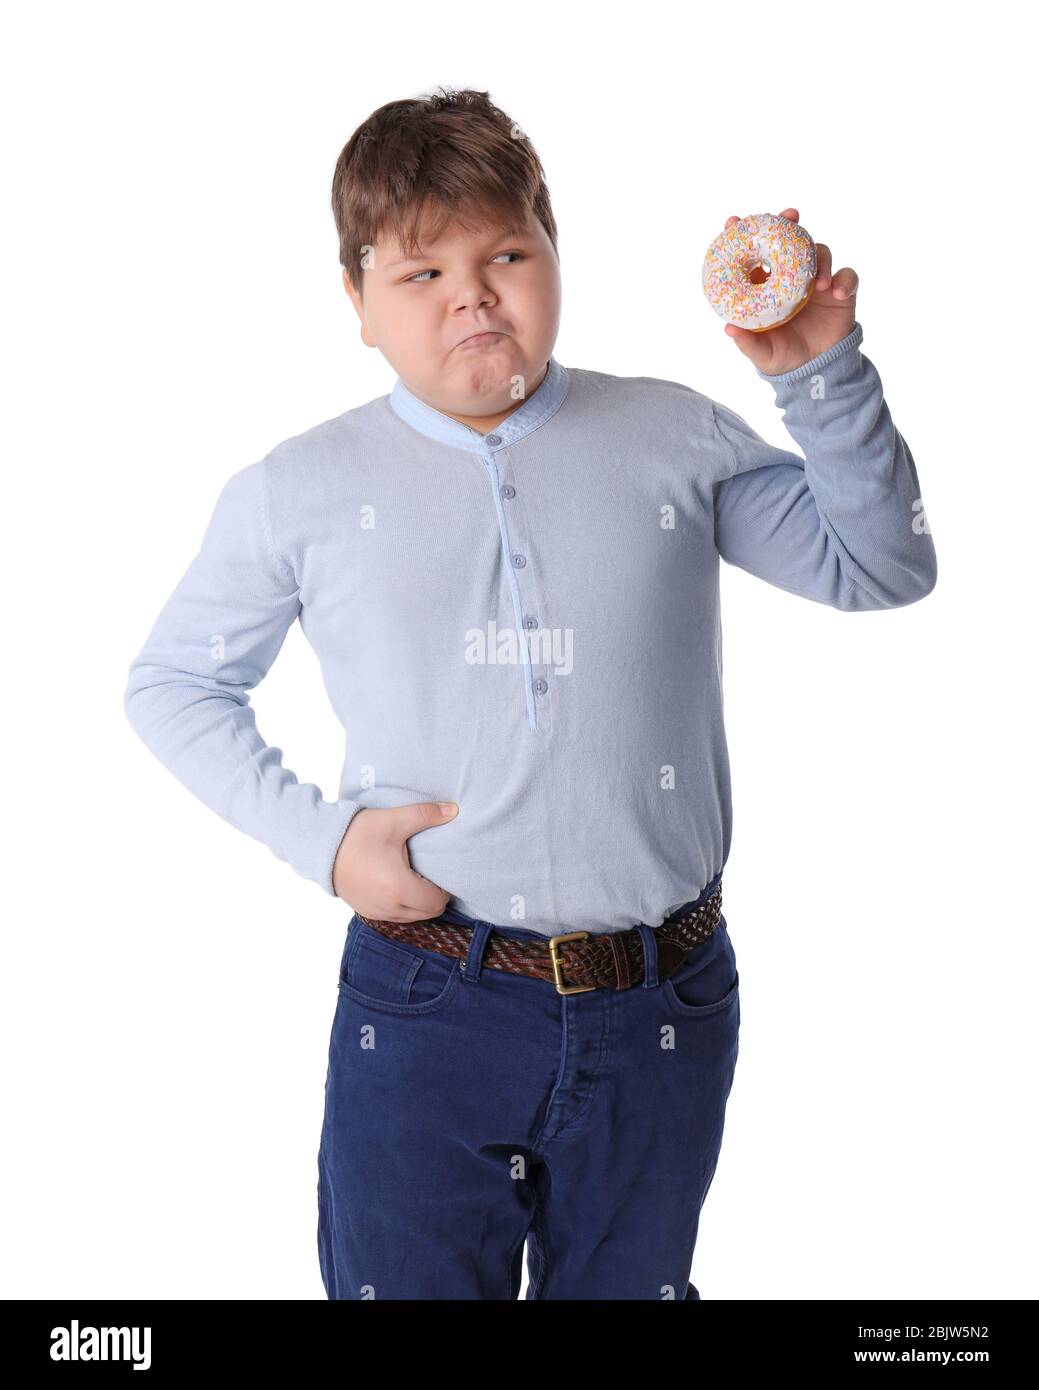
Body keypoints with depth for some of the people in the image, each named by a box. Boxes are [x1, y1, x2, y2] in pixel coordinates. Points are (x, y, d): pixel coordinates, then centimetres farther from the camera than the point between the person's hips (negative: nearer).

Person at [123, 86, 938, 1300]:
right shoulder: (299, 492, -1)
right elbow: (171, 684, 9)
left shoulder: (676, 439, 2)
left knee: (627, 1285, 20)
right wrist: (317, 838, -4)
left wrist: (821, 374, -7)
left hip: (660, 1015, 2)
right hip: (421, 1013, -1)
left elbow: (882, 566, 7)